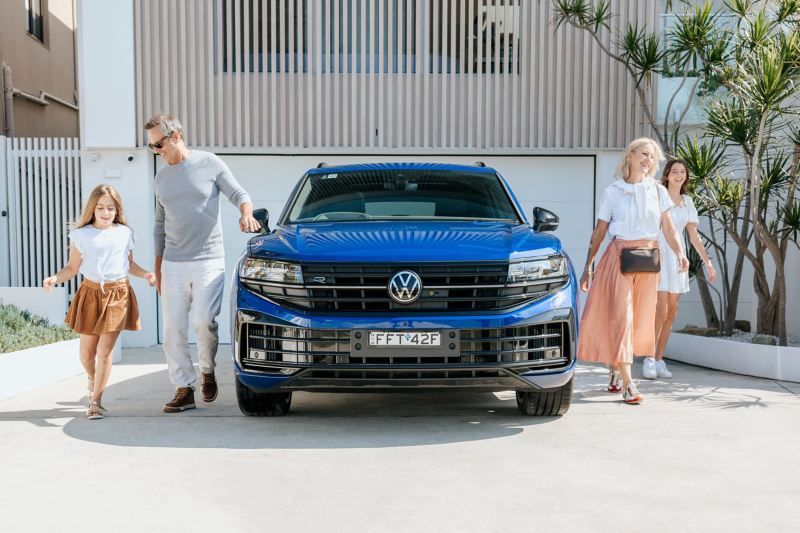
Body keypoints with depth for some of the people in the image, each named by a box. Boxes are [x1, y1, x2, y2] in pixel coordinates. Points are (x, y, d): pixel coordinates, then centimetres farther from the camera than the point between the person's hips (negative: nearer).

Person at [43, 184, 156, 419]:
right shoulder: (81, 235, 1)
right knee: (86, 352, 11)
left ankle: (96, 400, 6)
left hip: (117, 294, -1)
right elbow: (72, 268, 5)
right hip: (90, 293, 1)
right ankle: (92, 380, 43)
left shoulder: (124, 233, 5)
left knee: (105, 351, -5)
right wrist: (54, 279, -13)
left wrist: (145, 274, -2)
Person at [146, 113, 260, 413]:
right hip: (173, 264, 4)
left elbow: (240, 195, 2)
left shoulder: (209, 164, 1)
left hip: (208, 260, -4)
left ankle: (207, 371, 14)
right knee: (173, 328, -2)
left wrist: (246, 215, -22)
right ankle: (184, 388, 6)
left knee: (205, 322, -13)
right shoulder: (161, 178, 15)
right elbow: (160, 225, 20)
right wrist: (158, 268, 17)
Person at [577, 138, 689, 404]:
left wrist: (679, 253, -13)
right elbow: (599, 232, 3)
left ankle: (615, 370, 26)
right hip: (619, 257, -3)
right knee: (620, 316, -10)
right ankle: (627, 384, -12)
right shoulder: (612, 192, 2)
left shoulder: (658, 190, 8)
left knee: (639, 318, 8)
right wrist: (588, 266, 0)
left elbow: (668, 227, 4)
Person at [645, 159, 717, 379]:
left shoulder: (687, 201, 14)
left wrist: (707, 261, 10)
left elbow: (694, 236, 16)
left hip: (677, 259, 6)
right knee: (661, 310, -12)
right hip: (658, 257, -6)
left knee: (672, 312, 4)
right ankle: (649, 359, -1)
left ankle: (659, 359, 11)